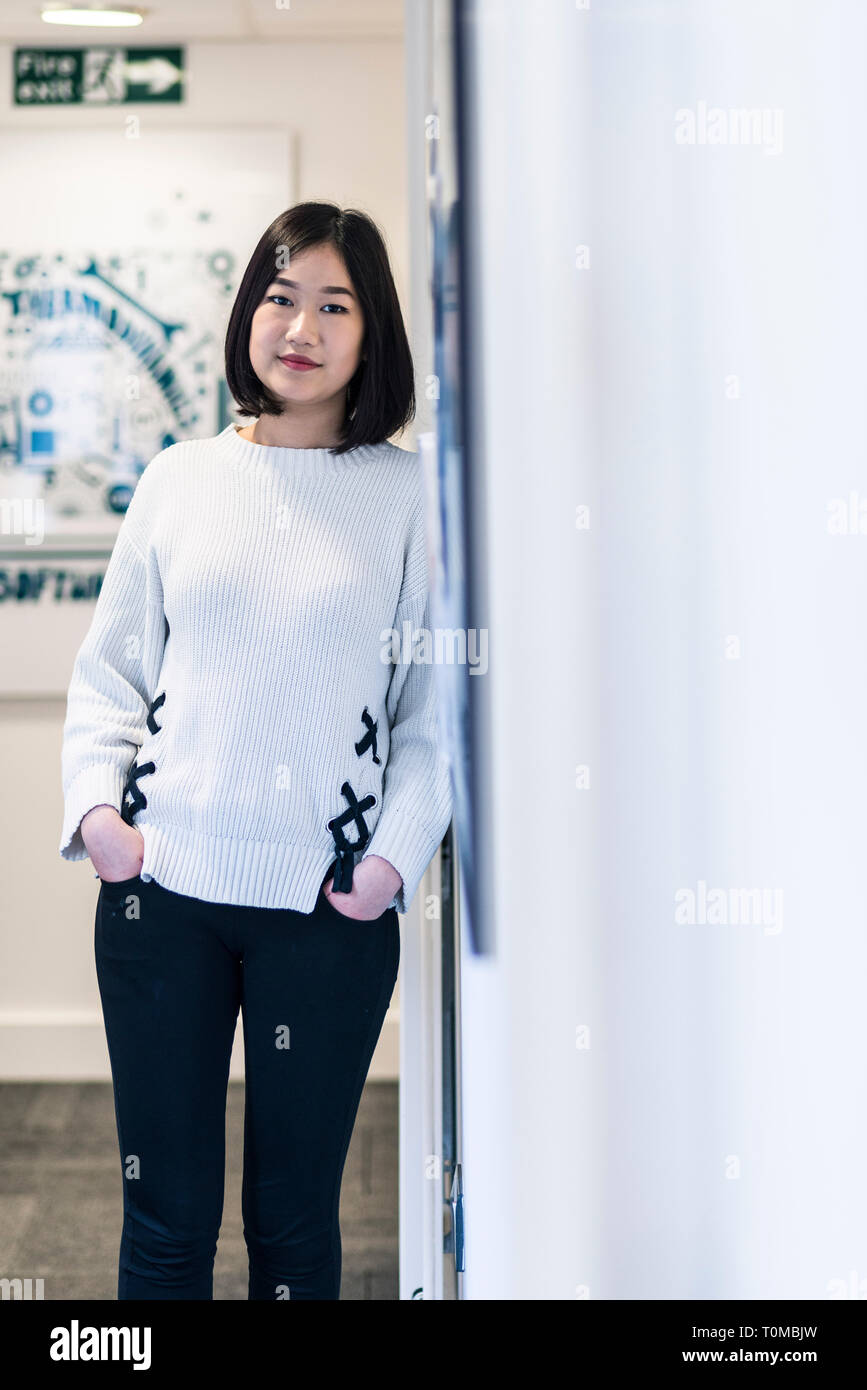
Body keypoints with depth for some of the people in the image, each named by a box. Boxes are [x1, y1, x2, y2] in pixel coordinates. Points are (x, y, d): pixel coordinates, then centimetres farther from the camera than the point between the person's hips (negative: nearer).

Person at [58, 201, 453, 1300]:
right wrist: (96, 803, -1)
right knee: (166, 1212, 7)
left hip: (330, 906, -1)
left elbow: (436, 703, 2)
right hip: (161, 890, 2)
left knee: (294, 1218, 8)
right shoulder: (180, 478, 8)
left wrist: (396, 853, -8)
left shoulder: (409, 496, 2)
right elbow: (108, 669, 13)